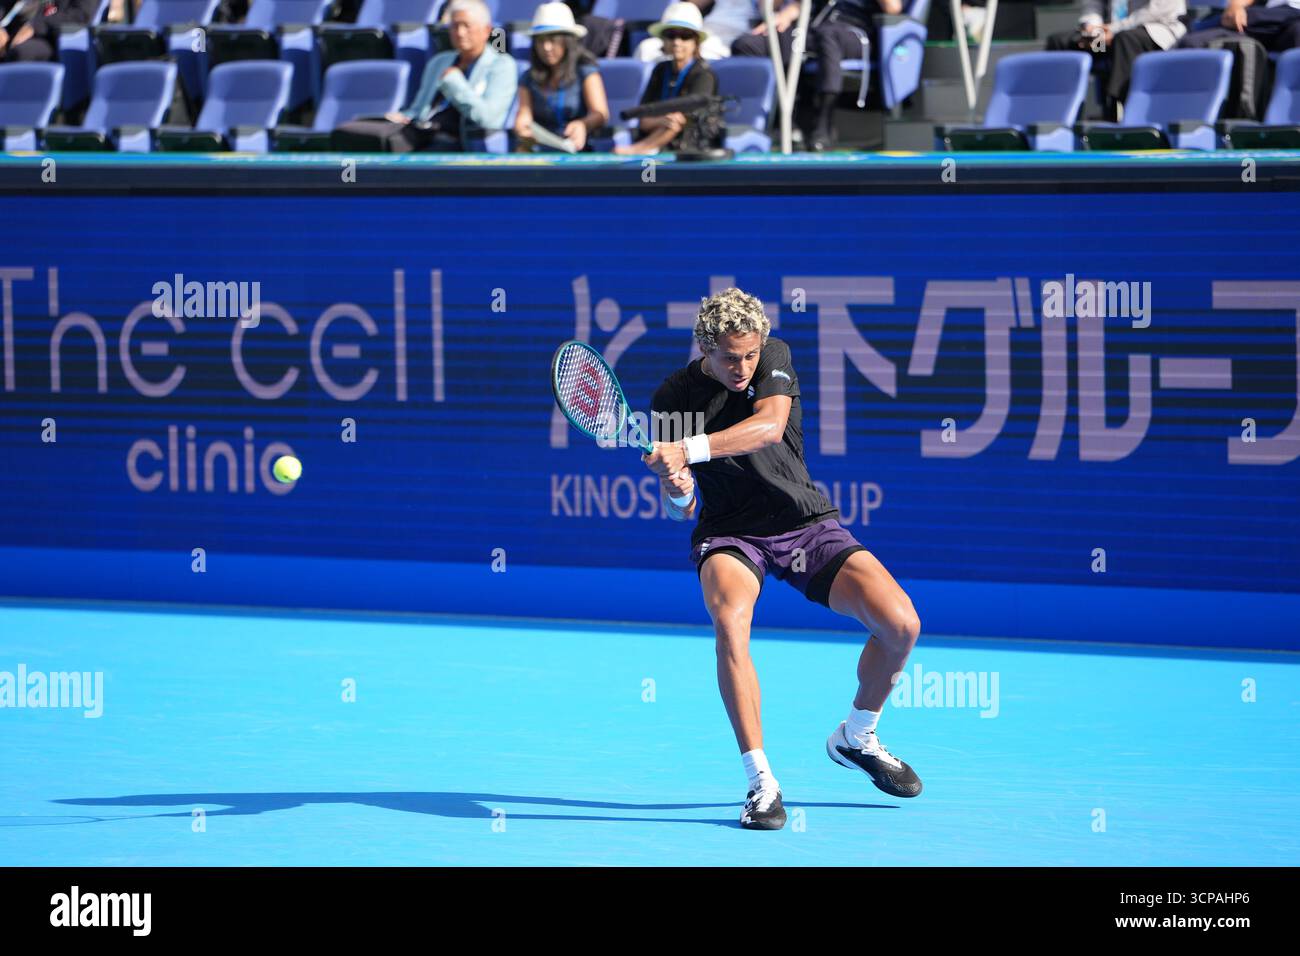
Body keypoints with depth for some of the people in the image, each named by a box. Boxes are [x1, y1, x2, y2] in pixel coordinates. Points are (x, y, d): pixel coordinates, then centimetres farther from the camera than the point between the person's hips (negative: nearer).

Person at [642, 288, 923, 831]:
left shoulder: (775, 357, -6)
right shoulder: (673, 399, -6)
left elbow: (769, 426, -26)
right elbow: (679, 511, -2)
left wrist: (689, 450, -38)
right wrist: (677, 493, -27)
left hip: (807, 525, 1)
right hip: (729, 534, -1)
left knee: (900, 624, -17)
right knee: (730, 618, -36)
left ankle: (856, 739, 13)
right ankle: (761, 783, -29)